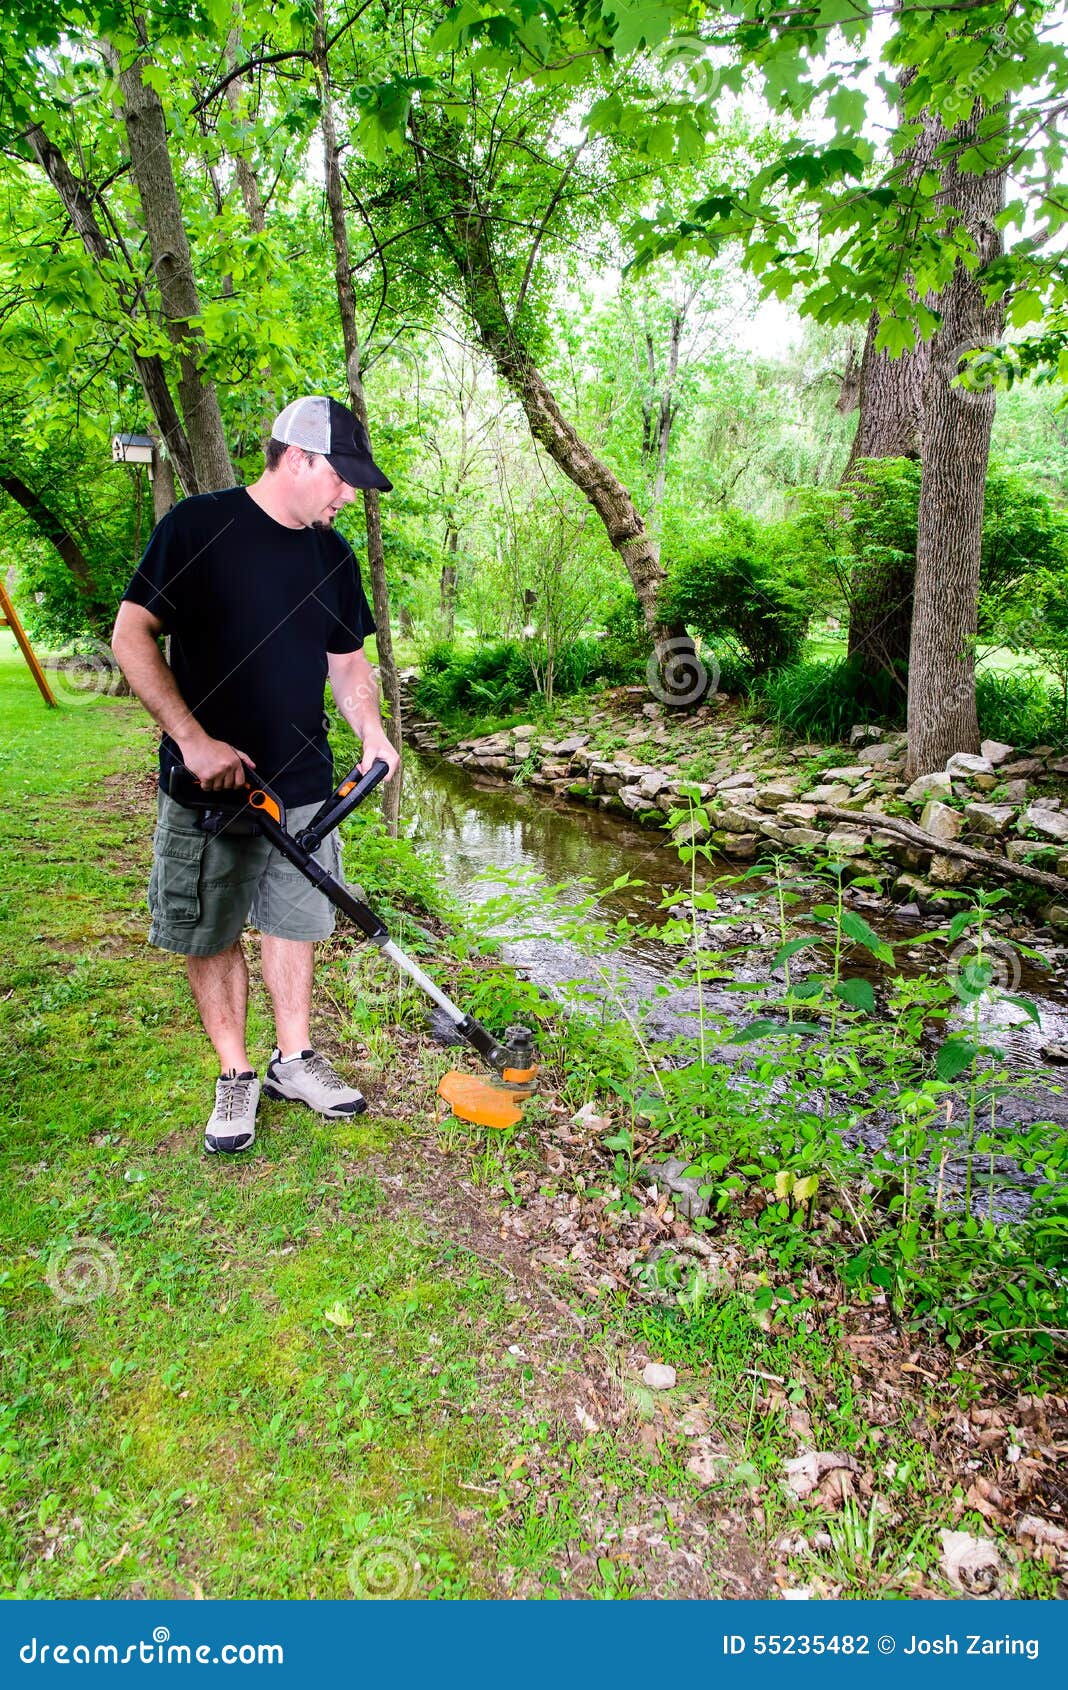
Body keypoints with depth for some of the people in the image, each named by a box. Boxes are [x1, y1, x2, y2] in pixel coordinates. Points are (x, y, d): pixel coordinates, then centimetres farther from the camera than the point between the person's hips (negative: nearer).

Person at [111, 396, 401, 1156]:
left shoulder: (333, 556, 9)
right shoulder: (199, 525, -7)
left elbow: (348, 661, 16)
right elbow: (132, 635, -9)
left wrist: (372, 732, -3)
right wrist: (192, 738, -18)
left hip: (304, 782, 5)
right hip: (206, 782, -4)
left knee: (295, 922, 11)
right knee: (210, 934, 5)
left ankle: (293, 1059, 28)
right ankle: (236, 1074, 22)